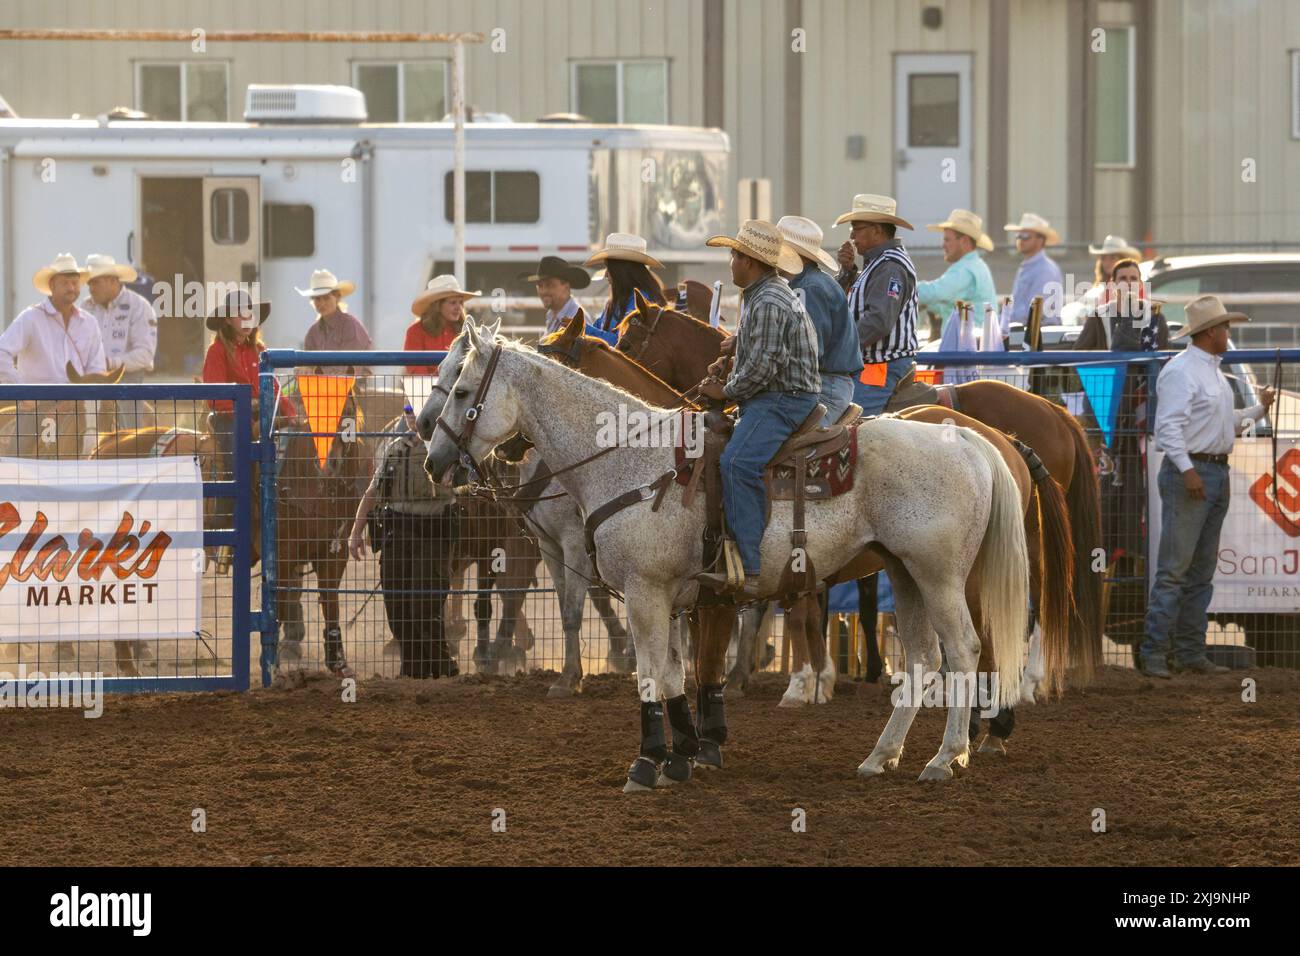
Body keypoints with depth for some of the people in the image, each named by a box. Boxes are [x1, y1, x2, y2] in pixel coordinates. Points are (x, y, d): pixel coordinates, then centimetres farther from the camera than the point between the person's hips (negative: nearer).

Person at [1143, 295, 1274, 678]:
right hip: (1189, 472, -10)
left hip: (1217, 474, 10)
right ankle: (1154, 653, -12)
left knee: (1202, 570, 10)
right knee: (1174, 568, -11)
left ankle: (1191, 653, 13)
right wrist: (1187, 470, -25)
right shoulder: (1181, 371, -11)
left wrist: (1260, 409, 26)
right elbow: (1168, 426, -19)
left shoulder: (1214, 371, 19)